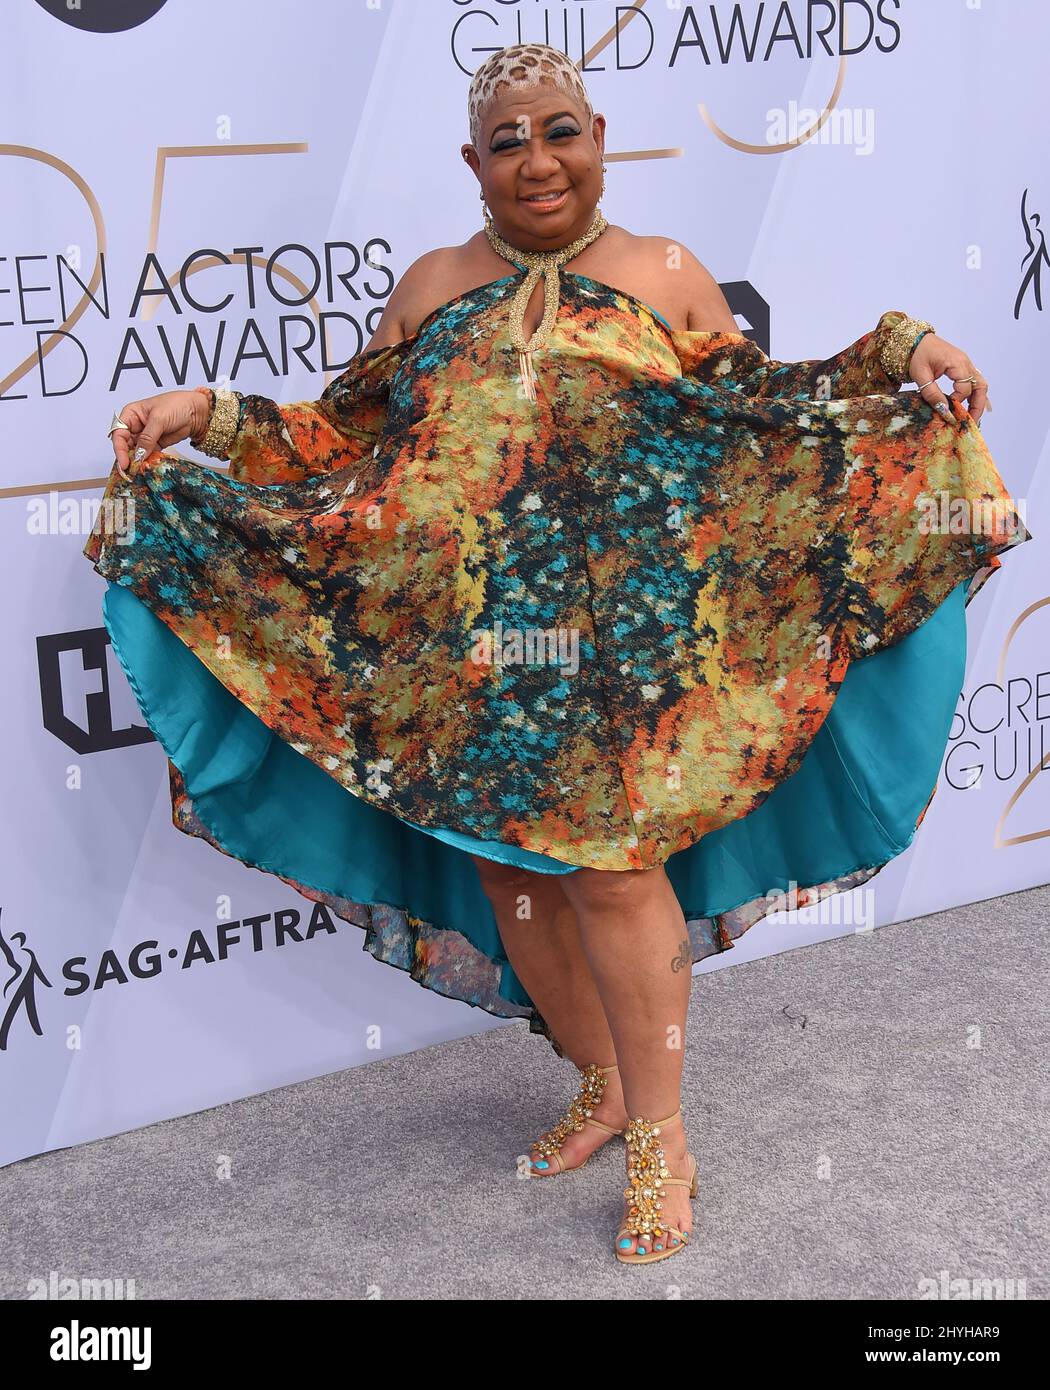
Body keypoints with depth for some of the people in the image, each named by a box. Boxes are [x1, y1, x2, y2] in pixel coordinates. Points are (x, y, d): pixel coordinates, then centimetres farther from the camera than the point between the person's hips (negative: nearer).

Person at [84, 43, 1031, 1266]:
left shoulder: (666, 275, 7)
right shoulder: (433, 285, 13)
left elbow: (760, 421, 6)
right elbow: (349, 438, 14)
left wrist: (897, 351, -5)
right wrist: (207, 413, 5)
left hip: (619, 641, -3)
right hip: (468, 652, 4)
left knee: (609, 868, -7)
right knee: (507, 867, 8)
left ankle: (659, 1136, 9)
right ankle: (602, 1084, 29)